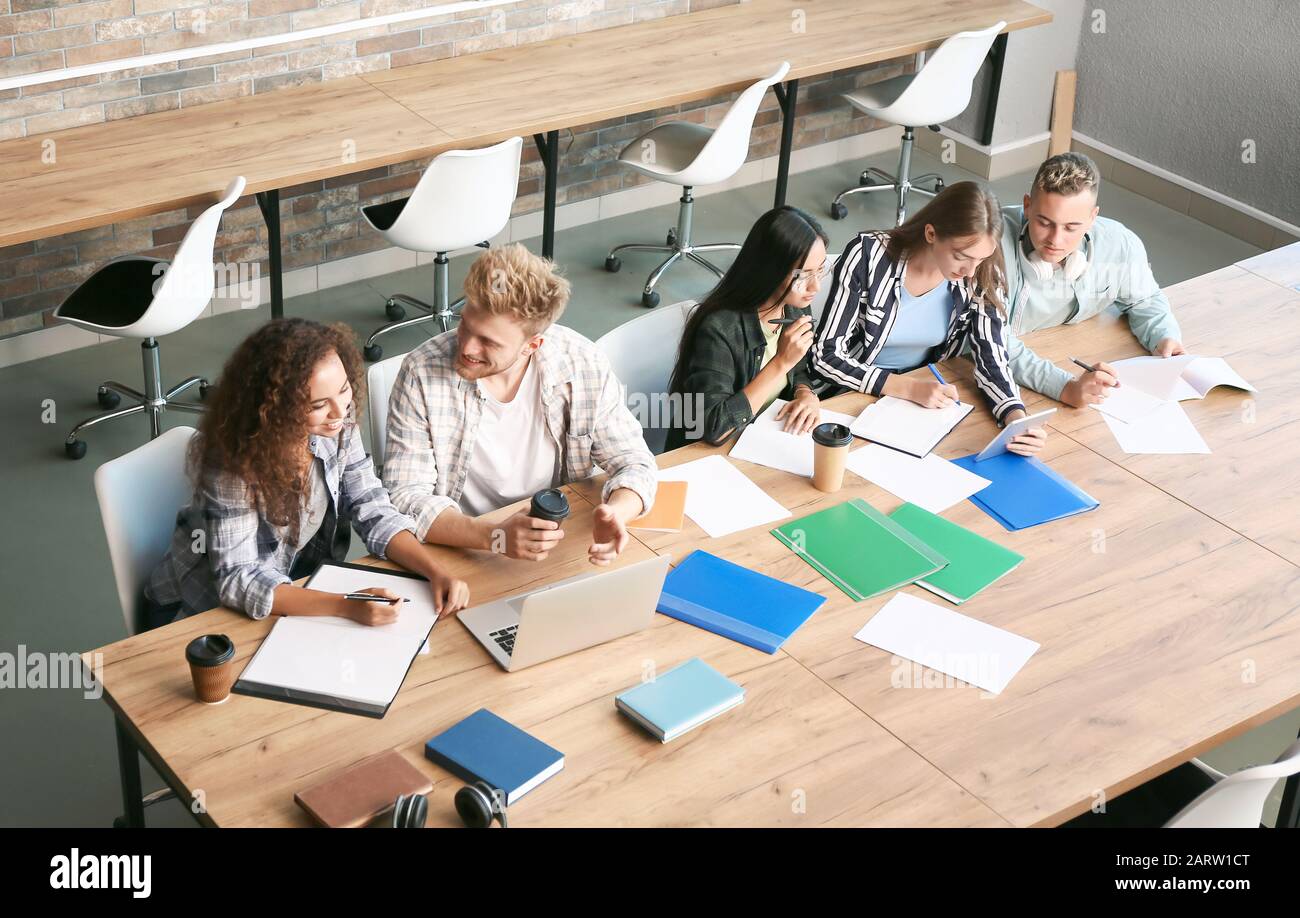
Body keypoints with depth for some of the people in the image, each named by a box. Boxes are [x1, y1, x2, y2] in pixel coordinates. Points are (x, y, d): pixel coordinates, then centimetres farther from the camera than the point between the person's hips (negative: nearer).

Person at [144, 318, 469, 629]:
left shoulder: (339, 425, -12)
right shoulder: (232, 457, -27)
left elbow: (375, 512, -6)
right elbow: (237, 579, -29)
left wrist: (436, 572, -23)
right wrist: (346, 606, -39)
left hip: (297, 589, 5)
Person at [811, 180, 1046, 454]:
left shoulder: (979, 275, -11)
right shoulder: (867, 256, -22)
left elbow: (991, 356, -9)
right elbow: (826, 354, -18)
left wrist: (1018, 419, -29)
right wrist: (907, 388, -28)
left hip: (928, 398, 3)